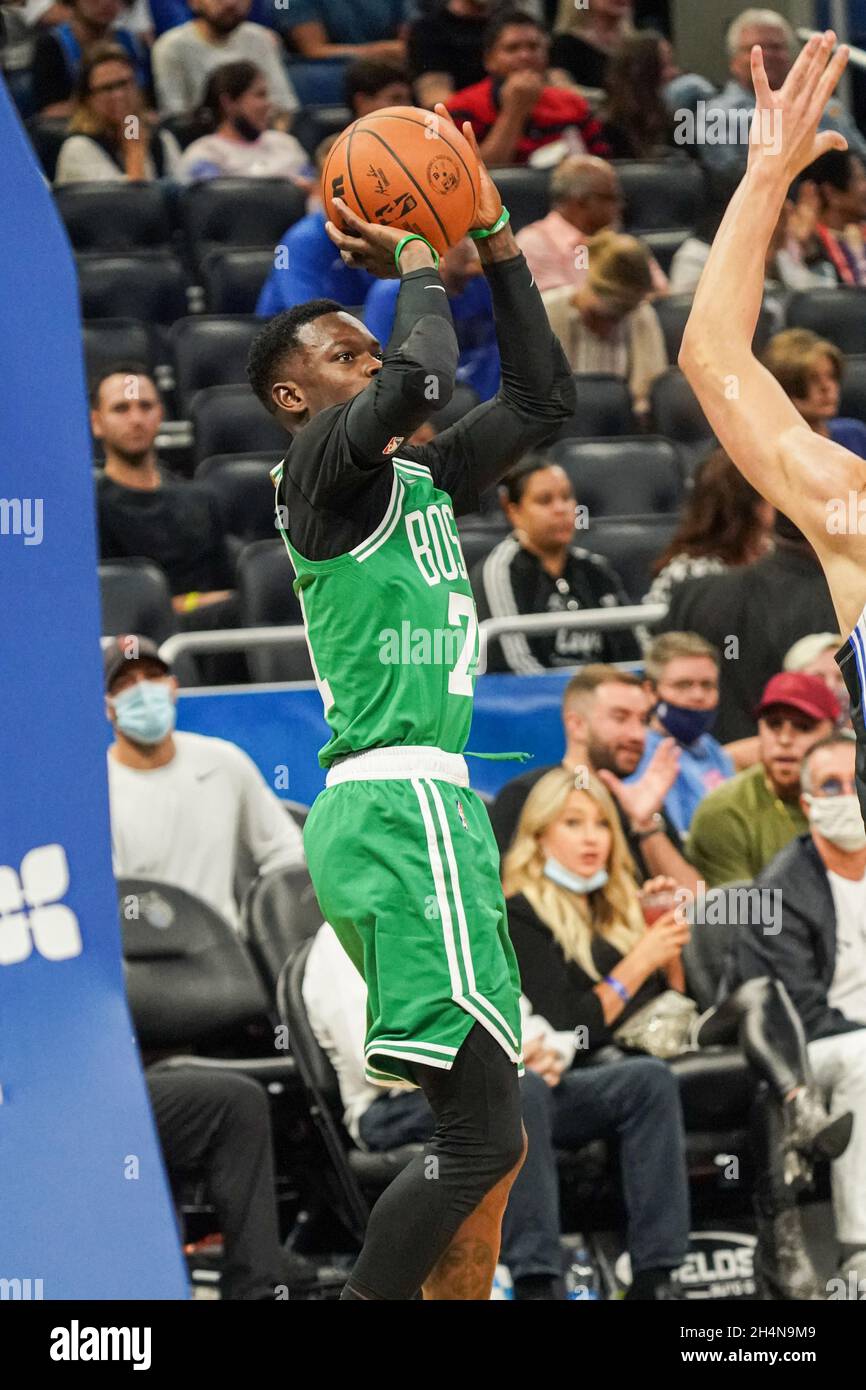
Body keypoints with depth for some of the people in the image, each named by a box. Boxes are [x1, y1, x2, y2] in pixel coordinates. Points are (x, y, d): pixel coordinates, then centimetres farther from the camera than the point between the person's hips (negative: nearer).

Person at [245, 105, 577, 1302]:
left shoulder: (416, 480, 20)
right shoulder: (321, 463, -5)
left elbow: (542, 400, 27)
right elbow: (426, 373, -25)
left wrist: (496, 242, 19)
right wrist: (415, 264, -7)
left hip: (423, 809, 10)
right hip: (399, 808, -10)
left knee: (493, 1139, 11)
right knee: (480, 1136, -15)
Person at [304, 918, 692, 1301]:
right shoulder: (345, 941, 1)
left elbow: (515, 1017, 22)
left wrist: (546, 1054, -4)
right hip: (400, 1108, -8)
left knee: (649, 1079, -12)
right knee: (521, 1088, -39)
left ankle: (655, 1280, -21)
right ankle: (538, 1287, -42)